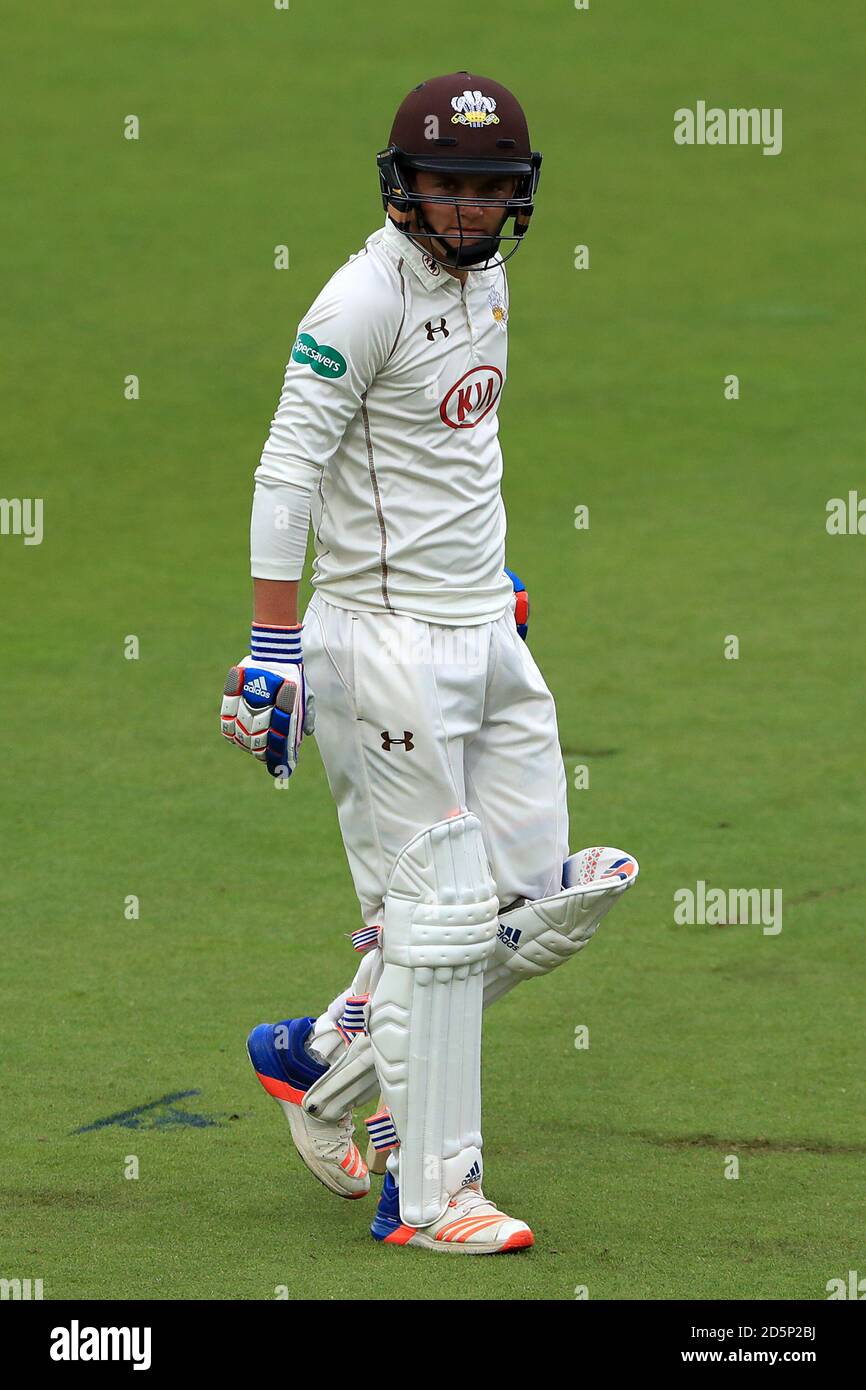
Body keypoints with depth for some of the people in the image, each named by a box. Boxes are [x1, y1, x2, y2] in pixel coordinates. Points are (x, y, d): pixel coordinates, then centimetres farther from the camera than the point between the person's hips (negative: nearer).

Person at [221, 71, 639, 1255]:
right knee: (439, 914, -6)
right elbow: (288, 472, -18)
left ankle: (326, 1056, 21)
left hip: (487, 635, 9)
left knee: (547, 899, 8)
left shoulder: (487, 280, 11)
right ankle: (429, 1191, 3)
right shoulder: (367, 298, -15)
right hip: (393, 643, -9)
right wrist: (272, 651, -22)